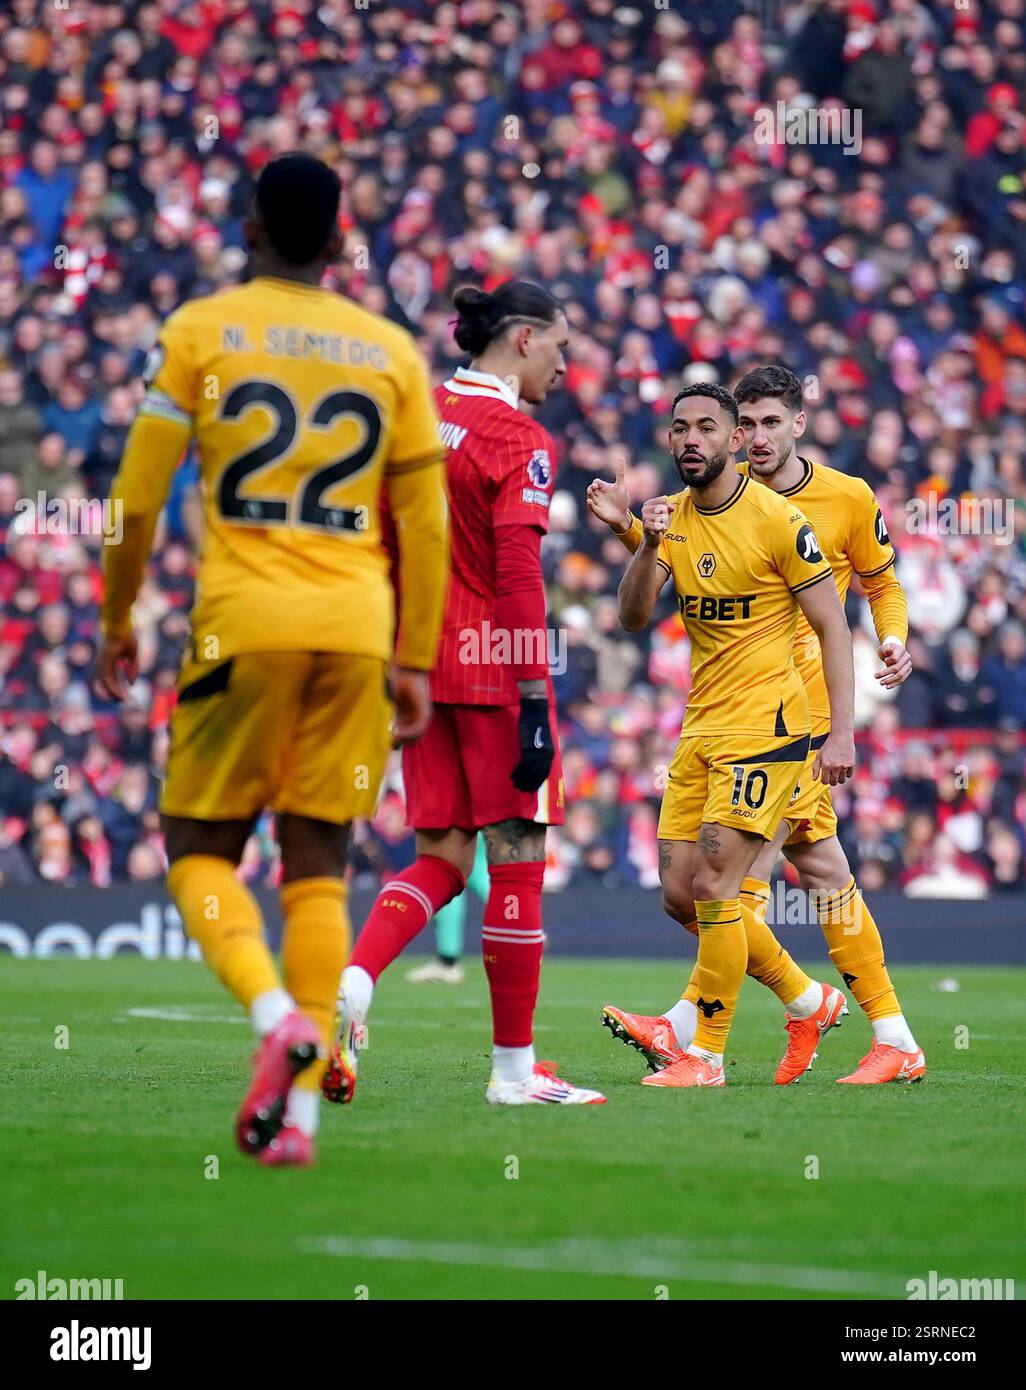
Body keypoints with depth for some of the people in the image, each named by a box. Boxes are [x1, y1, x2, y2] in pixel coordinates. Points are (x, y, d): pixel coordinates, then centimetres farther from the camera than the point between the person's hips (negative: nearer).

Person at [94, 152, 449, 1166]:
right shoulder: (392, 350, 10)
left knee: (199, 848, 7)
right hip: (358, 629, 3)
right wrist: (415, 663, 14)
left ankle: (276, 1016, -20)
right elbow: (426, 525, 9)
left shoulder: (199, 331, 2)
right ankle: (299, 1111, -1)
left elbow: (138, 497, 1)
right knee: (316, 863, 6)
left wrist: (117, 623, 12)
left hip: (244, 623, -3)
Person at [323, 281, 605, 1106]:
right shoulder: (520, 441, -12)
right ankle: (514, 1068, 7)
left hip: (422, 664, 7)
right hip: (493, 669, -7)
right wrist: (535, 706, -18)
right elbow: (517, 579, -18)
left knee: (441, 859, 12)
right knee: (518, 859, 2)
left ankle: (351, 980, -14)